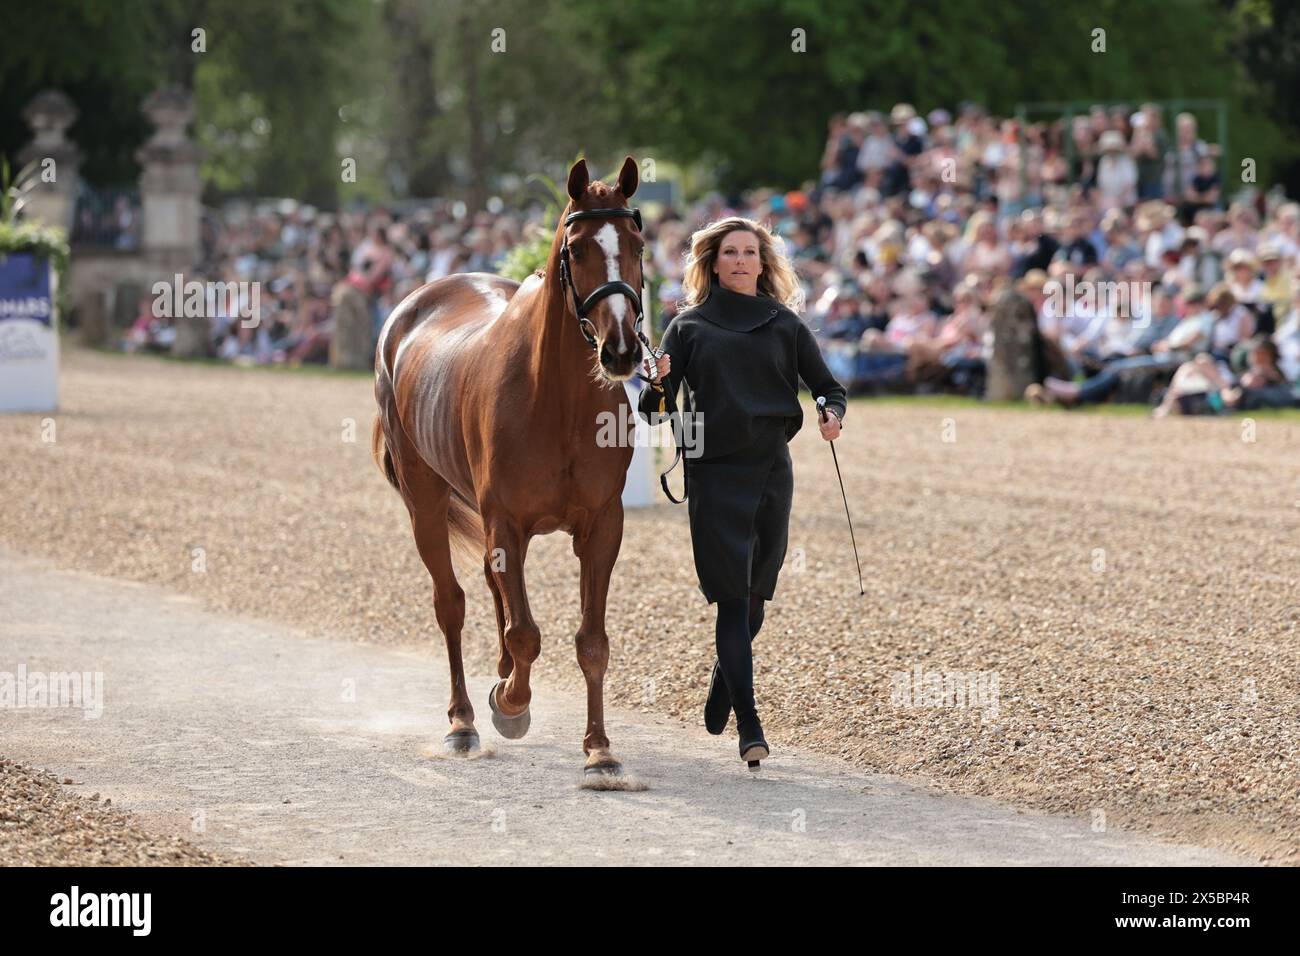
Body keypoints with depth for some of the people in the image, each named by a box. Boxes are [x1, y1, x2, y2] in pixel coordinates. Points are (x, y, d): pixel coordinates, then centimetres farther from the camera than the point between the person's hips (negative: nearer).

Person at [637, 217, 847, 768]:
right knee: (733, 598, -9)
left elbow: (827, 386, 13)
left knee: (754, 597, 10)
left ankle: (720, 697, 35)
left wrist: (833, 414, -9)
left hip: (772, 473, 2)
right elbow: (655, 409, 2)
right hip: (714, 475, -2)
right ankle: (749, 725, -12)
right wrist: (656, 385, -21)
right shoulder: (689, 326, 5)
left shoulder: (785, 324, 9)